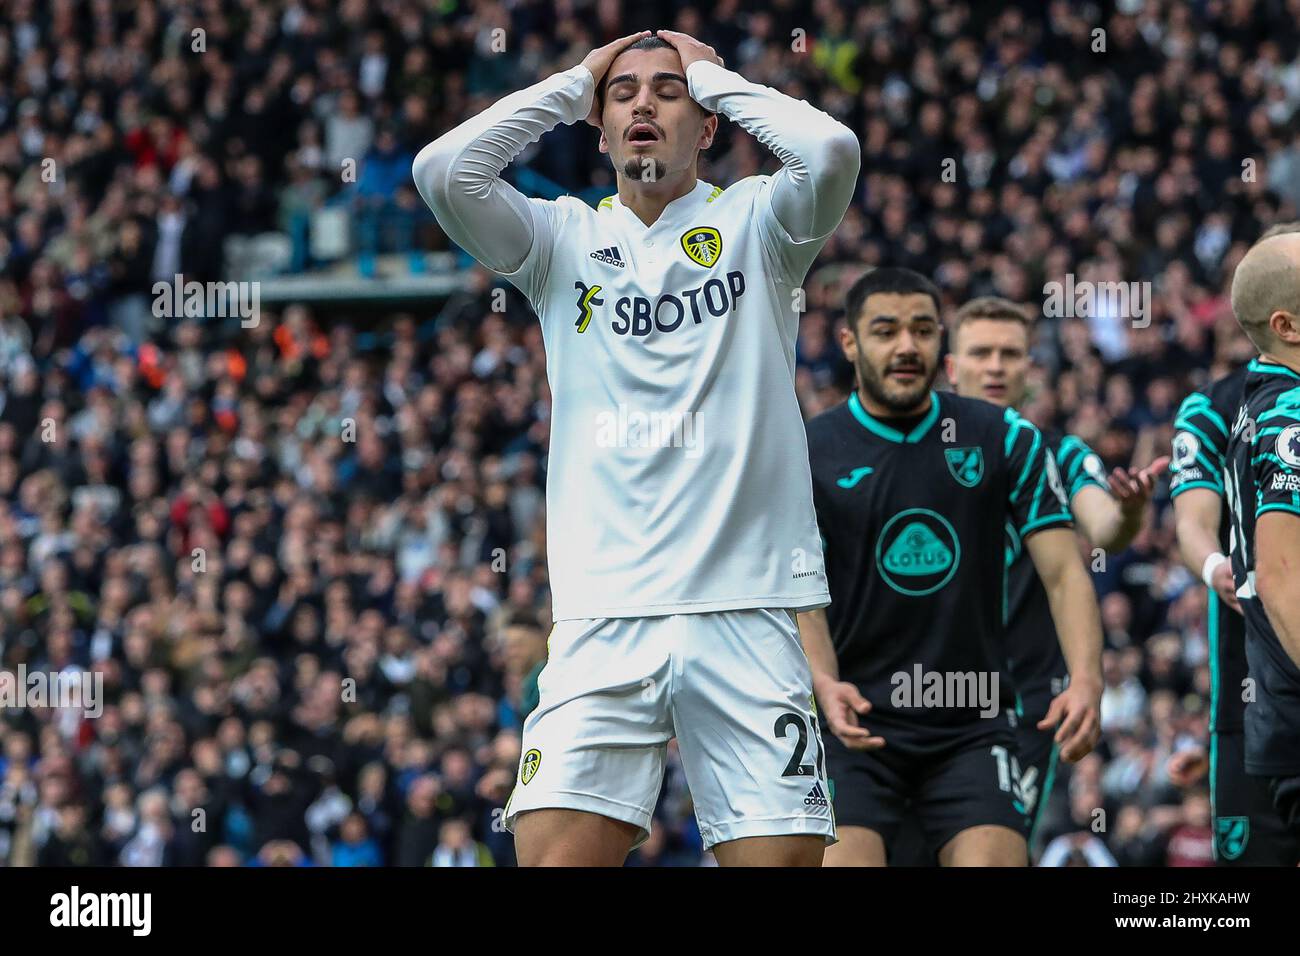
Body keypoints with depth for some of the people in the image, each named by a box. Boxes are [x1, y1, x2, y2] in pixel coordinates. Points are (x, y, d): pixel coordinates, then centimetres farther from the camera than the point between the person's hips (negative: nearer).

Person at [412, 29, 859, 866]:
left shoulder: (753, 223, 9)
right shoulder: (565, 238, 13)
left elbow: (832, 151, -12)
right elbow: (443, 171, -4)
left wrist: (714, 77, 3)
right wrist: (572, 85, 6)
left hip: (748, 612, -1)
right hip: (603, 616, 1)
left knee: (782, 856, -6)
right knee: (555, 853, -12)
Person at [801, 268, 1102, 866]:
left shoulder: (1005, 439, 4)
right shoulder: (807, 454, 1)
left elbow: (1062, 570, 0)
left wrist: (1086, 679, -18)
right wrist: (824, 683, -25)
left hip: (972, 724, 1)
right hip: (855, 724, -1)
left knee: (994, 860, -15)